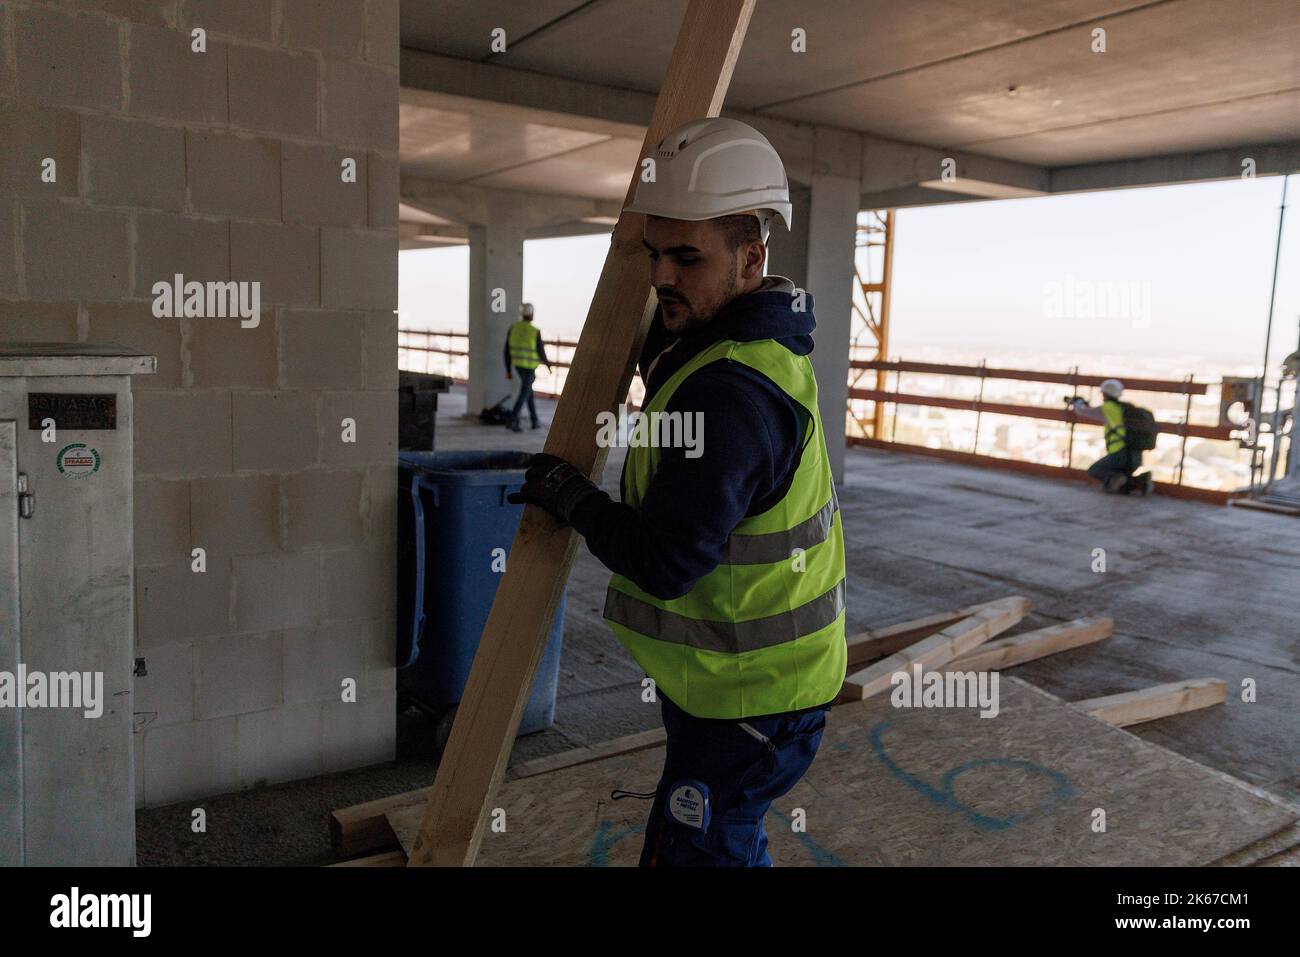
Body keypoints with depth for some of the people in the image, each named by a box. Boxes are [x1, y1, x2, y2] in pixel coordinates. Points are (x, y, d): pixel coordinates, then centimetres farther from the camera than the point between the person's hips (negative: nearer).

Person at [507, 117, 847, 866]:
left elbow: (665, 564, -29)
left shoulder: (731, 392, -30)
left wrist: (567, 493, -16)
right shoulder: (760, 341, 3)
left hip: (747, 698, -10)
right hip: (750, 676, 10)